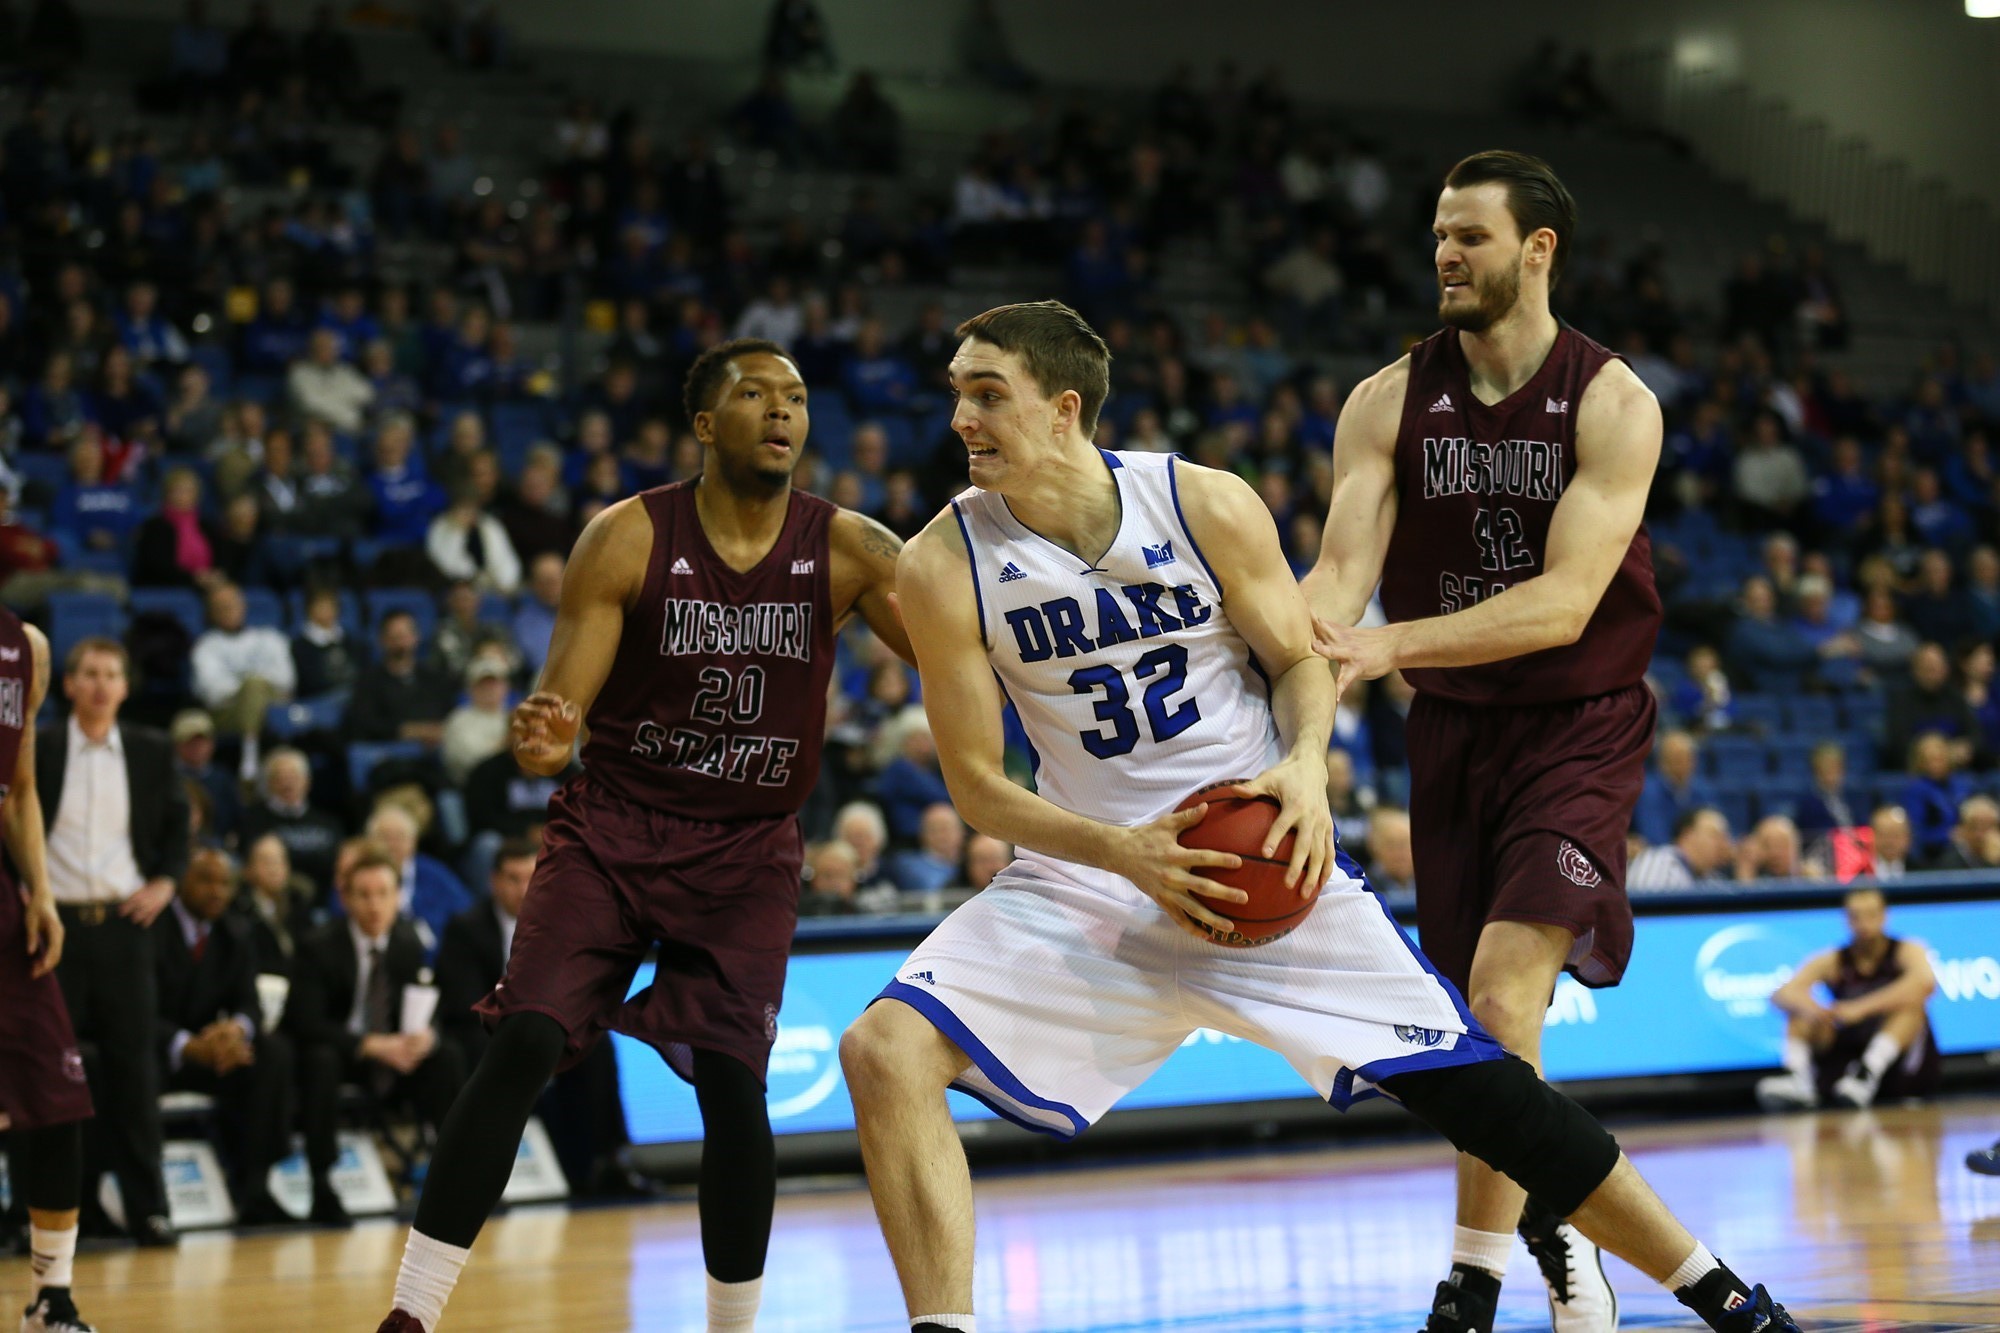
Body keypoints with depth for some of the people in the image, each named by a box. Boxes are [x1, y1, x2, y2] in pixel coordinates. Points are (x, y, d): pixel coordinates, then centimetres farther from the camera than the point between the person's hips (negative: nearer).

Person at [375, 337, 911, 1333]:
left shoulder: (846, 551, -7)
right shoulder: (629, 539, -10)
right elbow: (558, 712, -11)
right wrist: (541, 743, -34)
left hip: (749, 849, 1)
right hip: (613, 828, -1)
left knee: (733, 1082, -12)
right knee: (522, 1044, -16)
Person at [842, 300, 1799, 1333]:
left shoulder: (1209, 507, -11)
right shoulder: (943, 568, -10)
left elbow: (1299, 658, 3)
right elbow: (977, 781, -6)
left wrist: (1305, 764, -20)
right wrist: (1123, 851, -22)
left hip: (1260, 855, -1)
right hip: (1092, 867, 1)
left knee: (1471, 1085, -3)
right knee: (886, 1053, -20)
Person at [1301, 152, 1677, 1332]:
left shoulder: (1613, 403, -13)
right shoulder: (1391, 402, -2)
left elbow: (1564, 603, -23)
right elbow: (1342, 571, -13)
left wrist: (1389, 645, -36)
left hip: (1579, 729, -4)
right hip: (1453, 730, 4)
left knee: (1503, 994, -19)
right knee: (1484, 1013, 10)